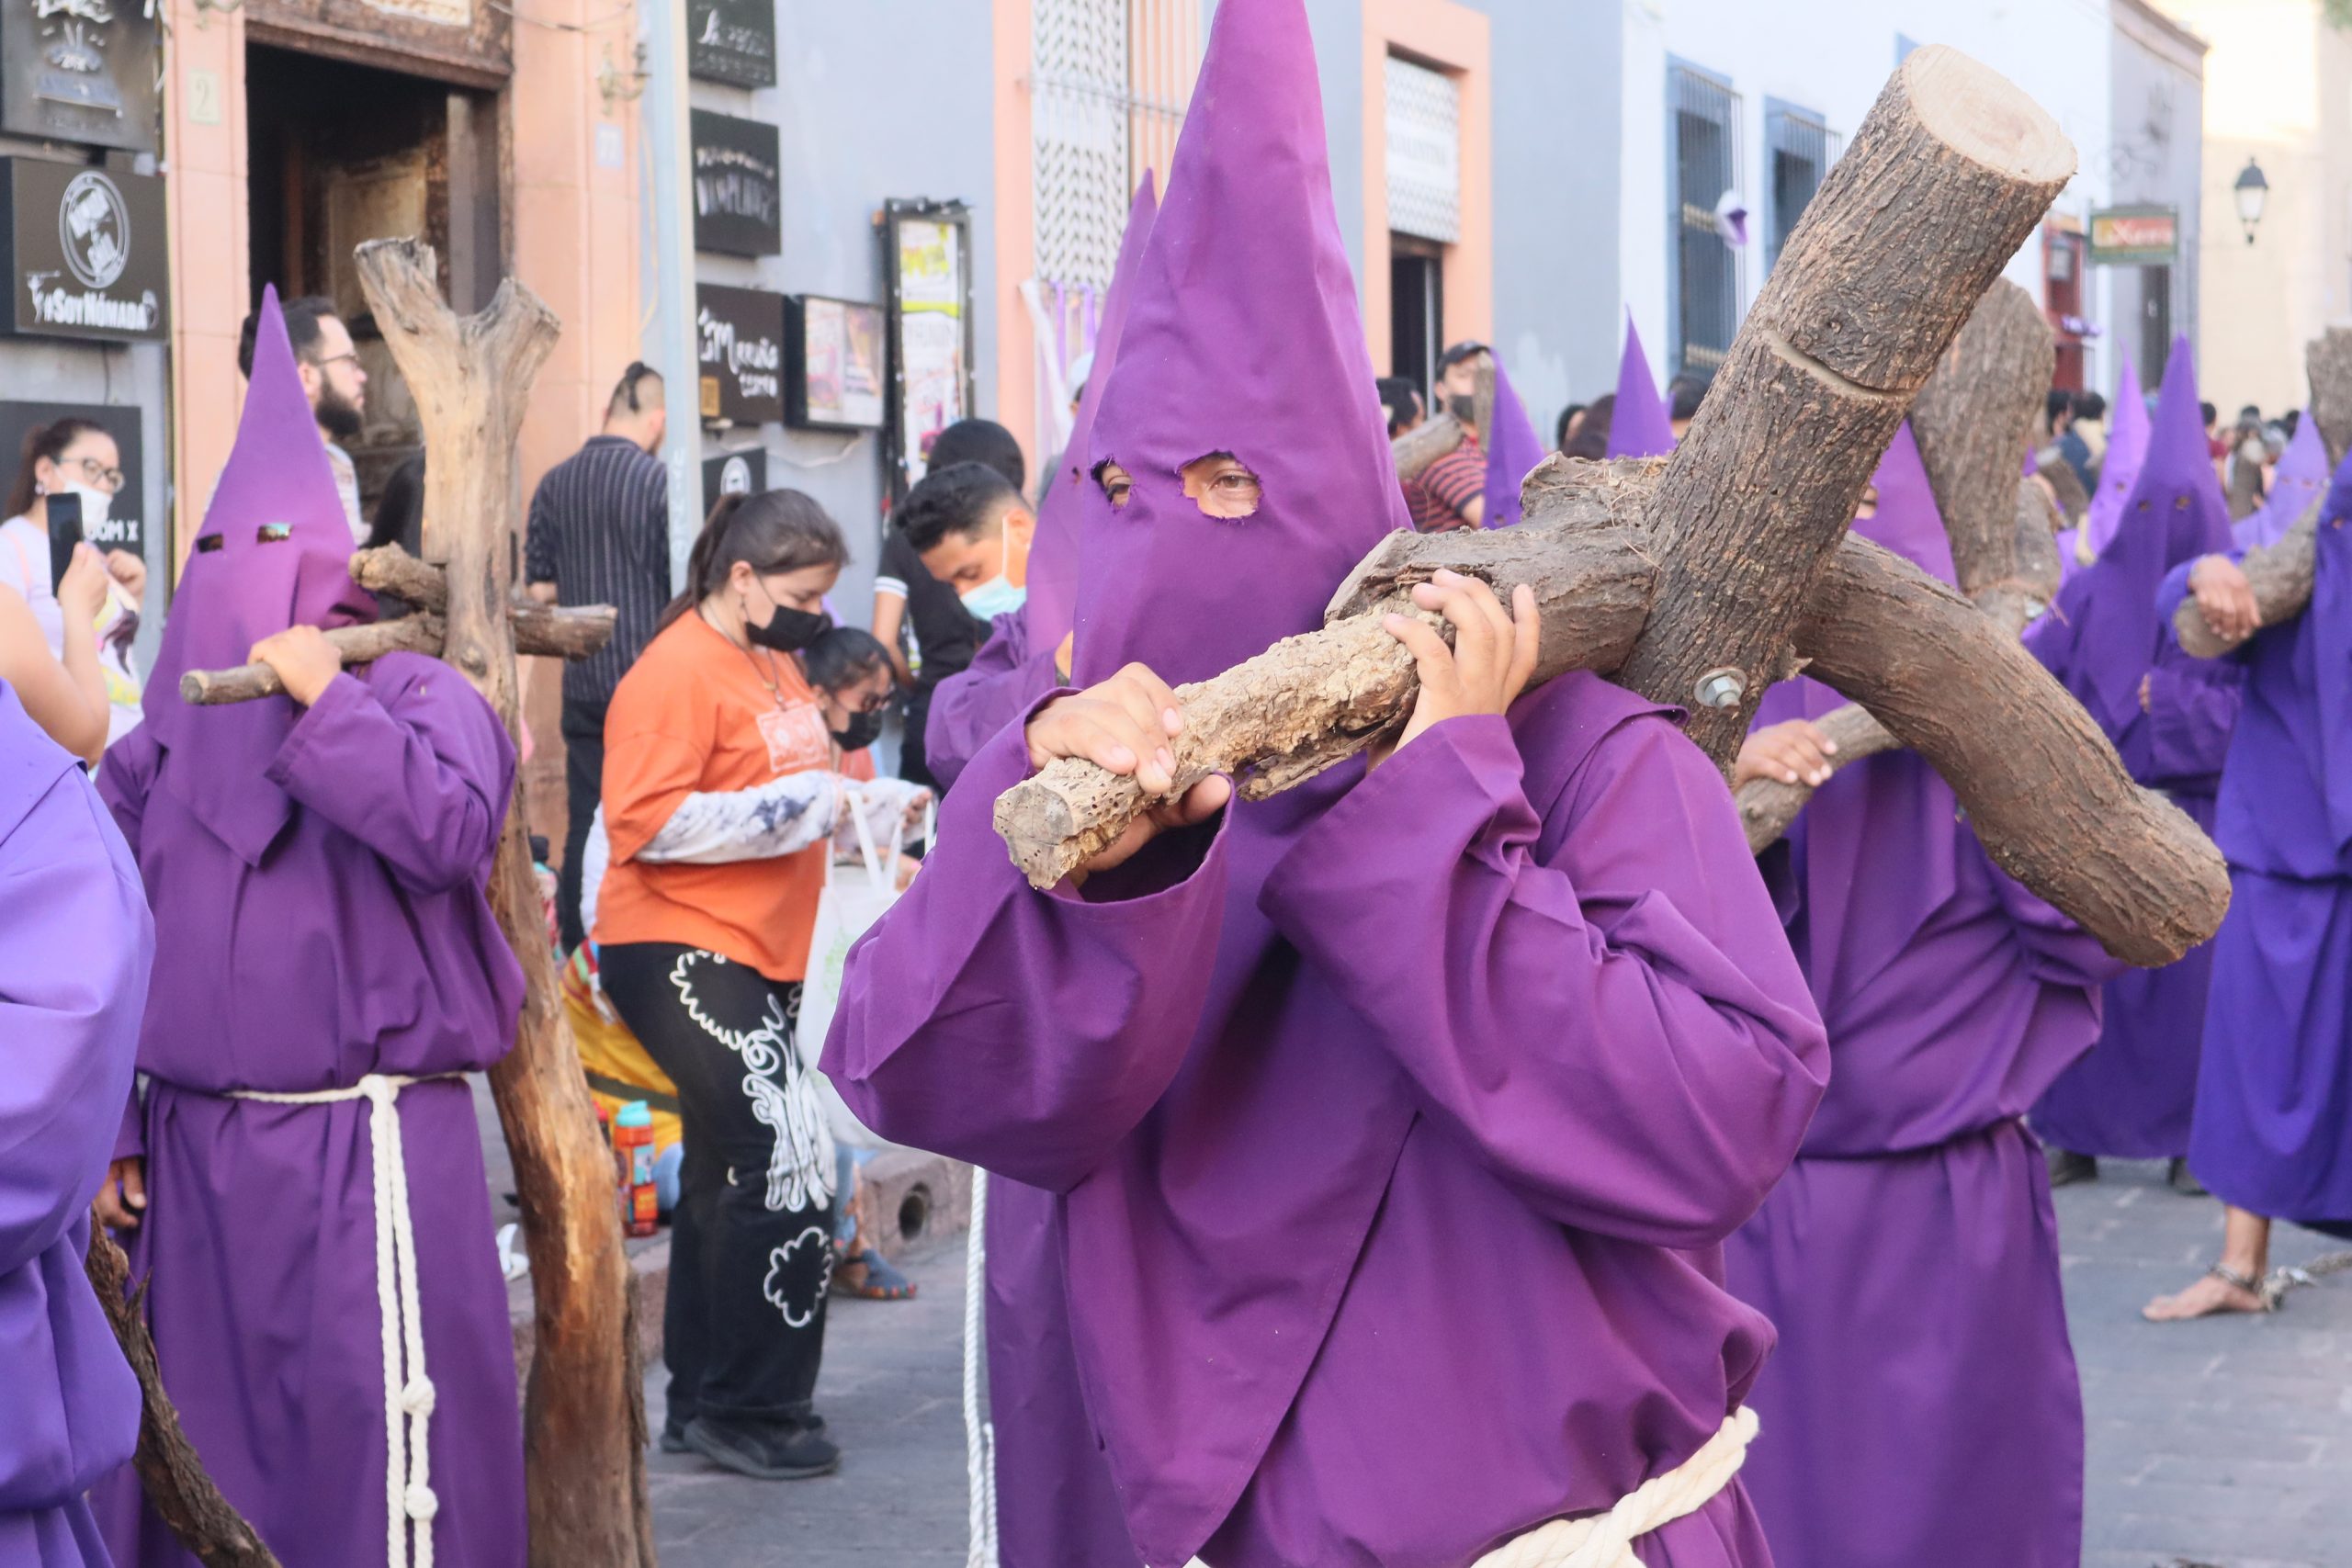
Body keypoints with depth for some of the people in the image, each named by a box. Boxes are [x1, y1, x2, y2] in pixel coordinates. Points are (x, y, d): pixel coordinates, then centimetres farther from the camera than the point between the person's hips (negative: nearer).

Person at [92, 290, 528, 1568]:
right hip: (194, 1144, 5)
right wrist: (105, 1126, 8)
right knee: (199, 1444, 12)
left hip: (364, 1148, -5)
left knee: (374, 1441, -4)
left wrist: (326, 701, -22)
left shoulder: (416, 697, -4)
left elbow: (451, 830, -25)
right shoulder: (162, 739, 10)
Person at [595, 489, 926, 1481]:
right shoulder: (676, 673, -14)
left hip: (755, 957, 10)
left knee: (730, 1173, 14)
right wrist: (803, 803, -21)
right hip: (680, 952, -10)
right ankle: (753, 1409, -4)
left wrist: (872, 803, 7)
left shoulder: (777, 665, 15)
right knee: (790, 1160, -14)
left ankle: (702, 1403, 24)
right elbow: (647, 823, -23)